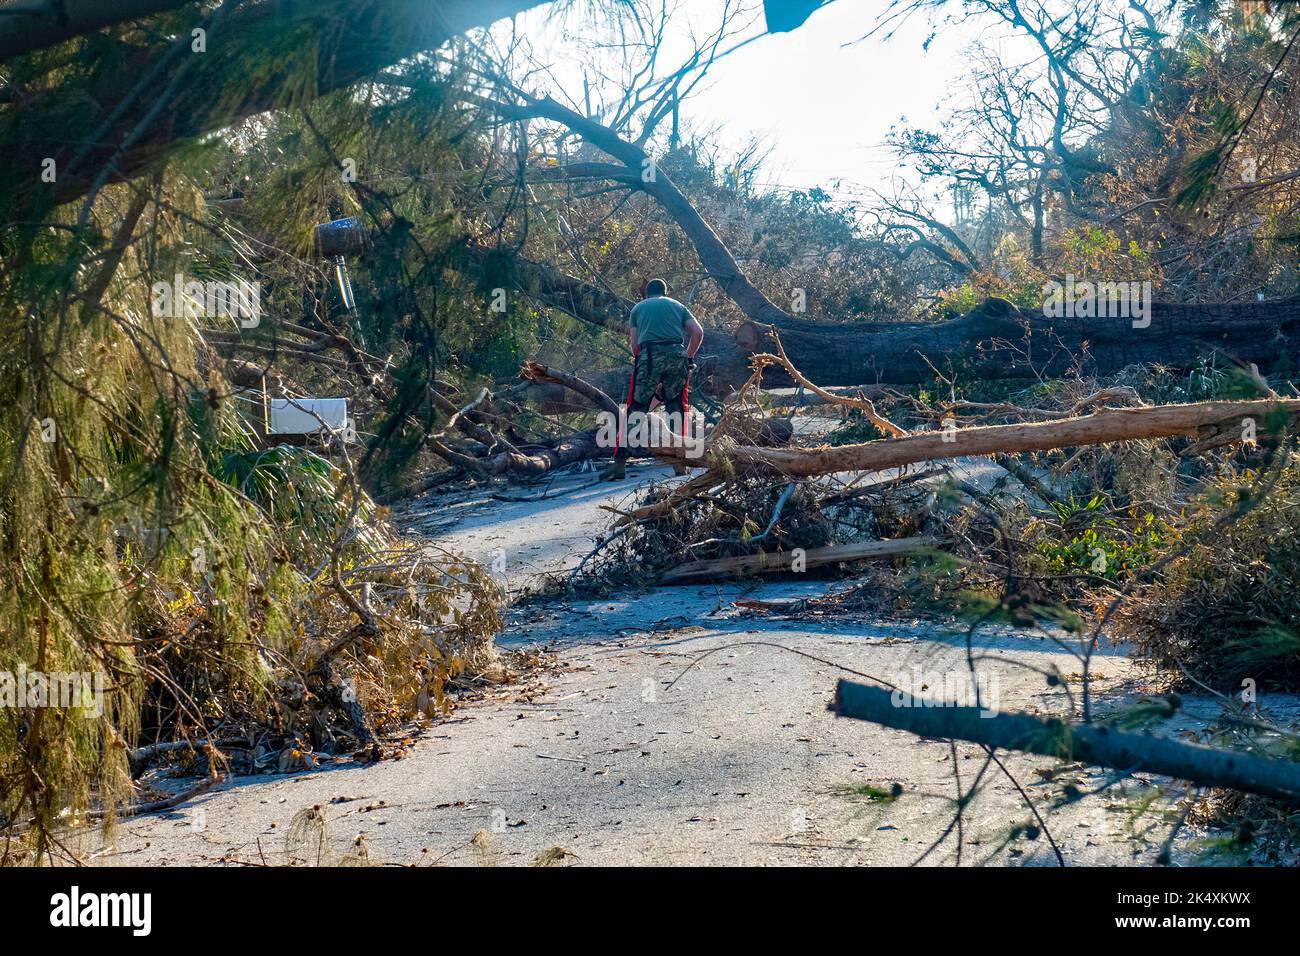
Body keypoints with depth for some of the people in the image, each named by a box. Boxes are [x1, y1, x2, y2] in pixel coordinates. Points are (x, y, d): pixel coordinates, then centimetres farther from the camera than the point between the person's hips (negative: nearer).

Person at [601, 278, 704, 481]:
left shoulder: (638, 308, 24)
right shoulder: (677, 305, 26)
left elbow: (634, 344, 16)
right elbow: (698, 331, 13)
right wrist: (689, 358, 21)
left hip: (649, 354, -1)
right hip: (677, 353, 1)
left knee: (636, 408, 2)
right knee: (677, 407, 14)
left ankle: (620, 463, -5)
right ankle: (679, 462, 10)